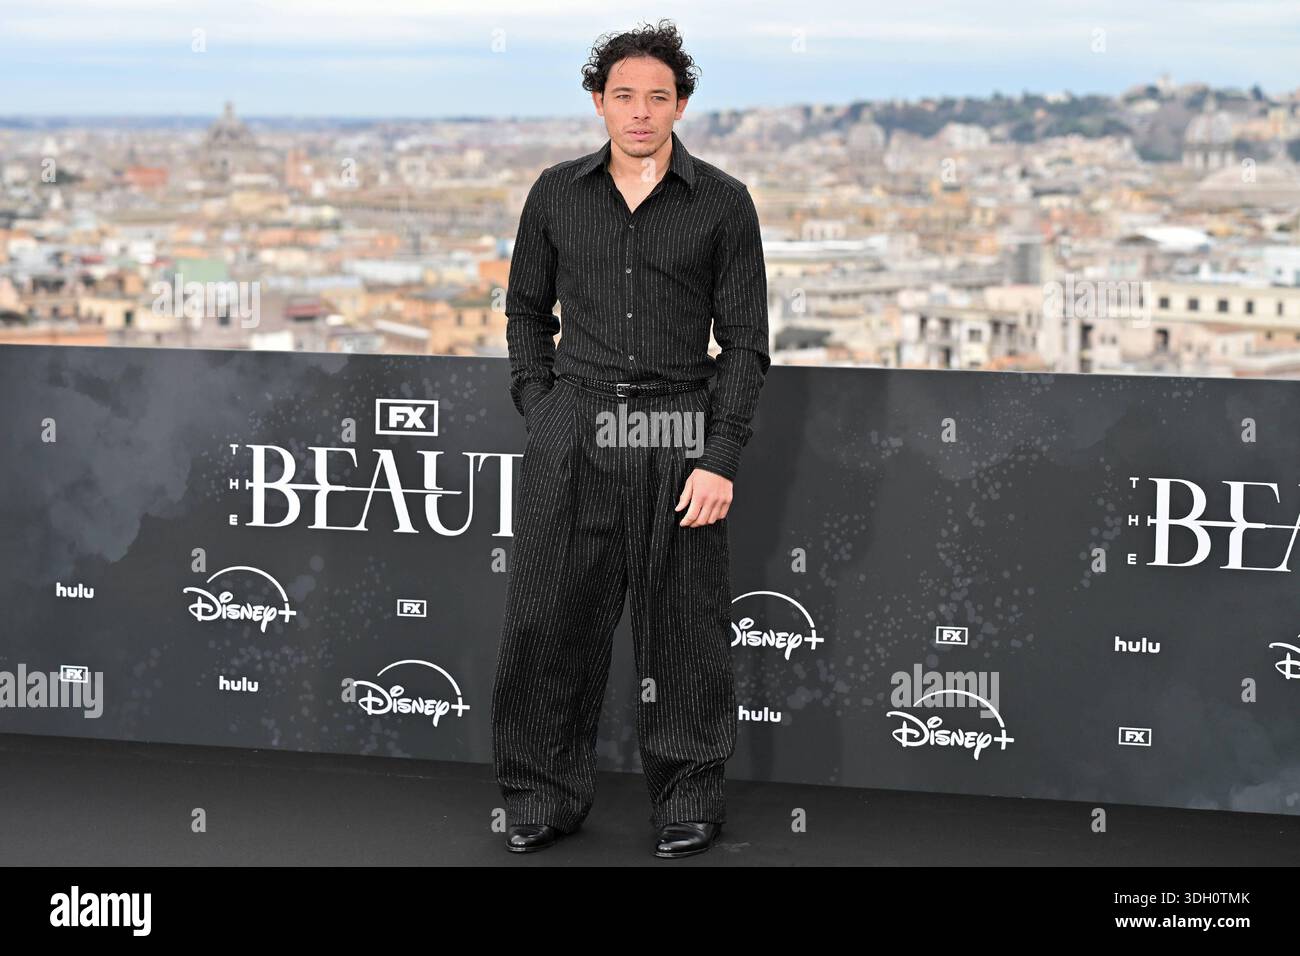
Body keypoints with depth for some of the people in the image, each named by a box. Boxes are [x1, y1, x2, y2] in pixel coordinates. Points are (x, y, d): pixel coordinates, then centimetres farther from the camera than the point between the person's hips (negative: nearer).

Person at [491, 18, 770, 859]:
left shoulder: (722, 203, 0)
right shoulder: (558, 193, 8)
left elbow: (745, 342, 0)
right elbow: (527, 310, 18)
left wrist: (721, 457, -8)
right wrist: (540, 407, 6)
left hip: (676, 433, -2)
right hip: (572, 434, 2)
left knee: (683, 625, 4)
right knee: (550, 617, 3)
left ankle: (689, 796, 17)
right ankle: (546, 793, 16)